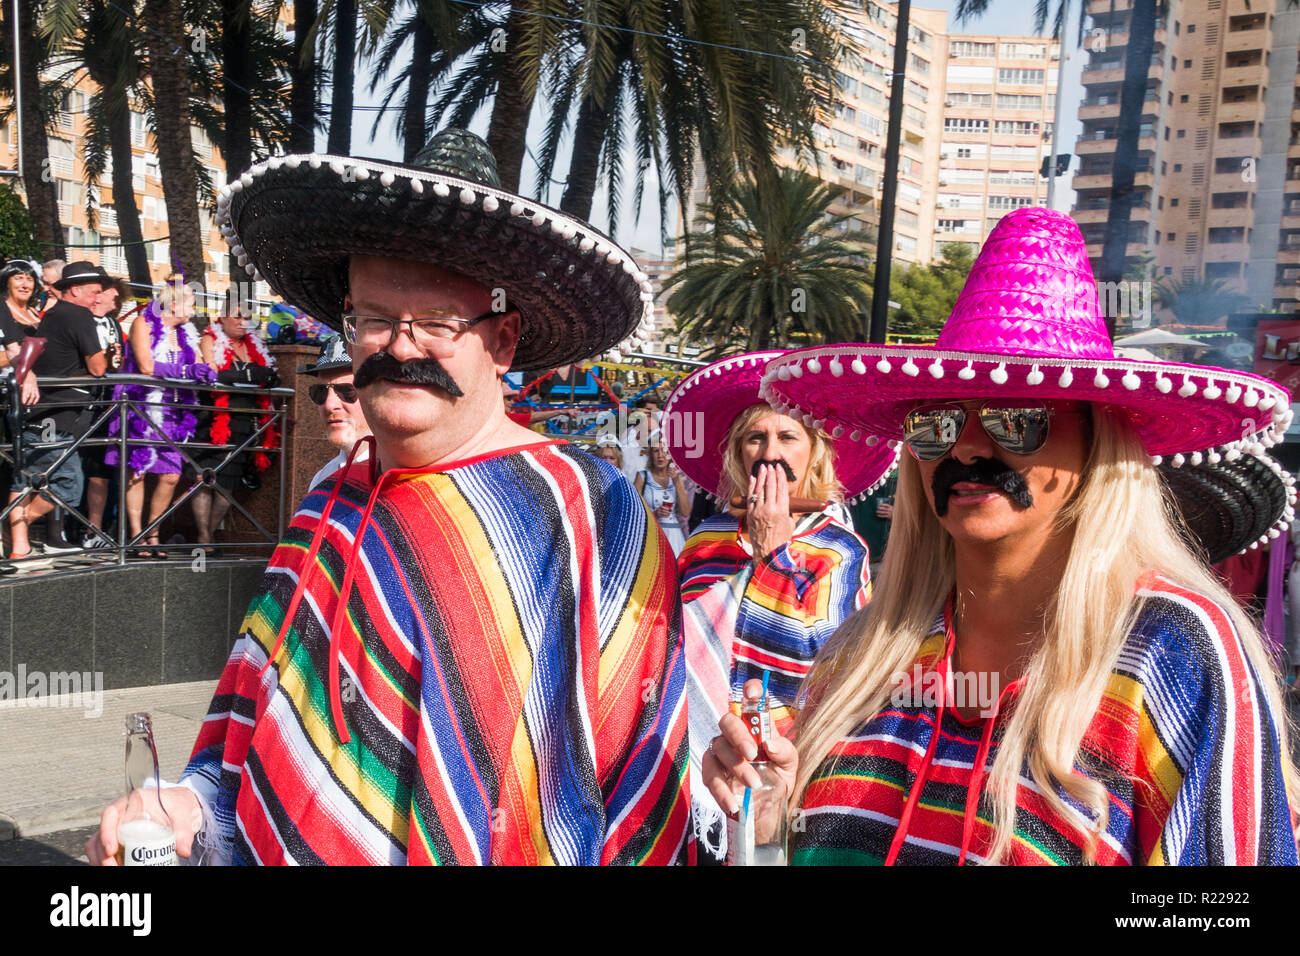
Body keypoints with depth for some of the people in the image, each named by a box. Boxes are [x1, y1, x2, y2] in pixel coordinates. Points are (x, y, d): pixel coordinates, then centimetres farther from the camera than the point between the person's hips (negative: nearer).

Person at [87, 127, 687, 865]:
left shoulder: (593, 516, -17)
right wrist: (191, 807, -9)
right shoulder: (329, 513, 1)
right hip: (284, 852, 5)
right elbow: (256, 732, 6)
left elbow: (644, 777, -16)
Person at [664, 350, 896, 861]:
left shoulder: (840, 549, -1)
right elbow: (675, 630, 12)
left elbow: (820, 658, -14)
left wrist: (774, 551, -11)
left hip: (788, 756, -2)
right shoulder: (711, 535, 7)